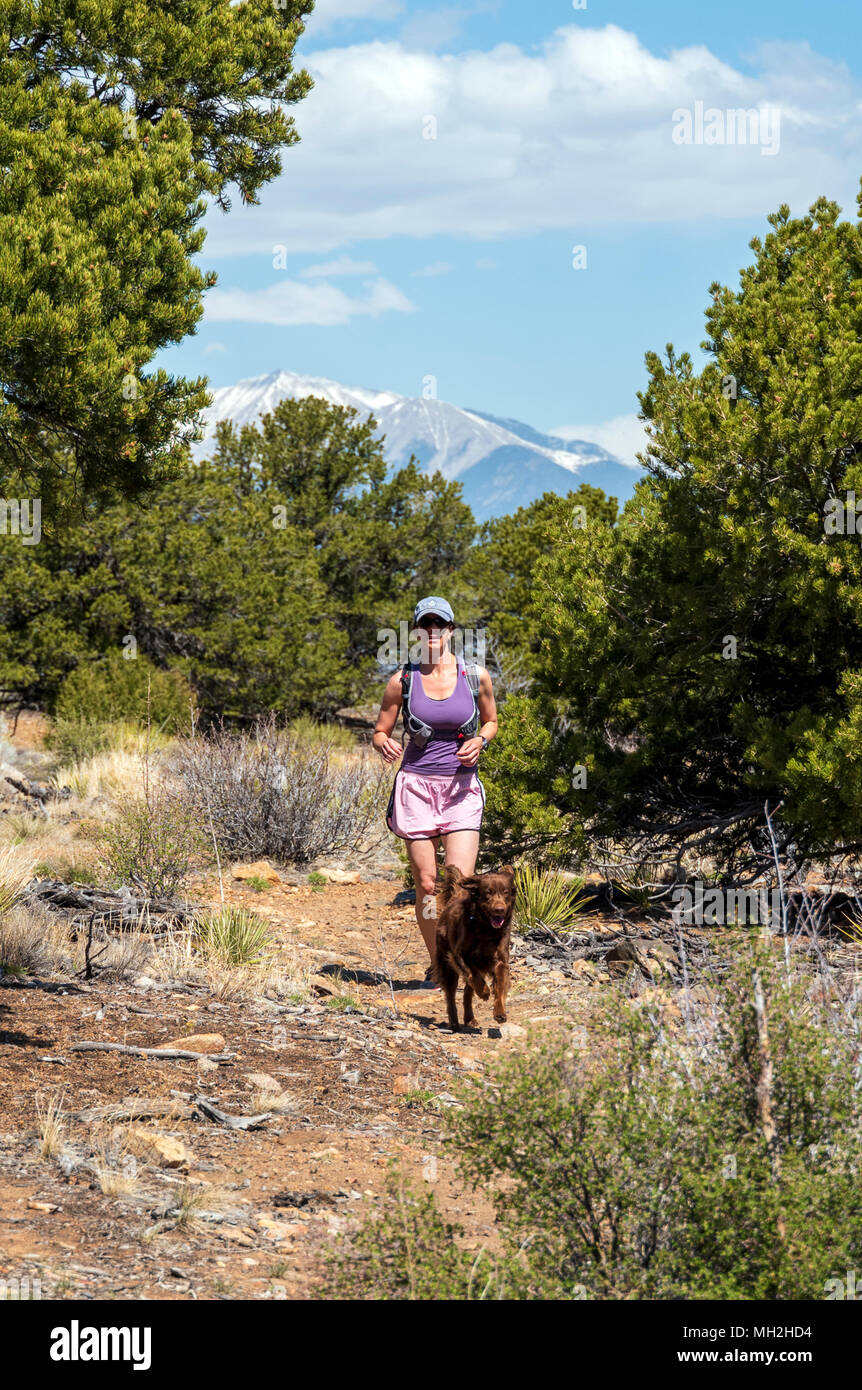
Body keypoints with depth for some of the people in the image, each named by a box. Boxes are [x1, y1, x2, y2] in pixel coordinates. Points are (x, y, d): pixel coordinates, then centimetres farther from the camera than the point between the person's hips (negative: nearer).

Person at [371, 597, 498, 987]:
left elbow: (490, 720, 15)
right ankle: (436, 966, 17)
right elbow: (379, 731, 7)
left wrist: (480, 741, -6)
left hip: (461, 789, 0)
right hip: (416, 786, 0)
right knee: (427, 885, 0)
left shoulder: (476, 676, -1)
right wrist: (384, 745, -16)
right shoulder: (403, 680, -1)